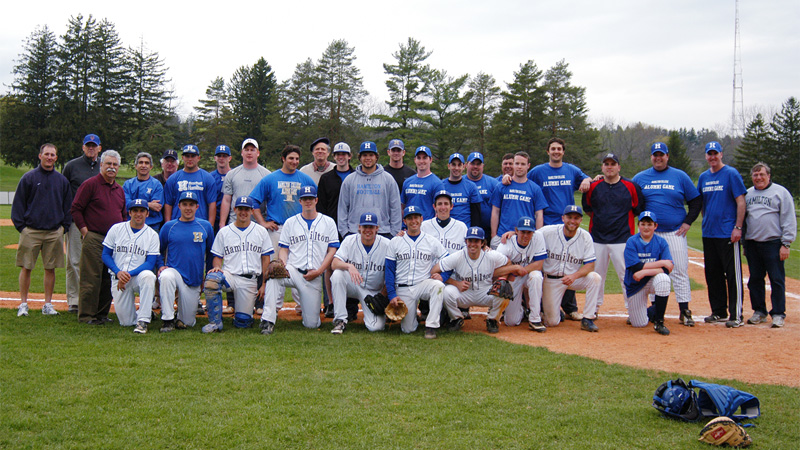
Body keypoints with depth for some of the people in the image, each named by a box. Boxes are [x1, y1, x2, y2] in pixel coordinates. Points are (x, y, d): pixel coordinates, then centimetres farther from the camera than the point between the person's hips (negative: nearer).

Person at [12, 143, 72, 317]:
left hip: (54, 232, 2)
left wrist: (64, 226, 6)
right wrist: (21, 226, -4)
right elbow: (18, 203, 4)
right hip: (31, 230, -2)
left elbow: (68, 206, 15)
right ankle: (23, 304, 8)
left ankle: (48, 304, 12)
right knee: (26, 267, -1)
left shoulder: (62, 180, 10)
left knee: (50, 268, 5)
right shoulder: (28, 177, 3)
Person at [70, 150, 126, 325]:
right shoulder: (90, 184, -3)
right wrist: (86, 232, -9)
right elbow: (75, 210, -5)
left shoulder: (119, 190, 18)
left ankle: (102, 313, 17)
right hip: (94, 239, -6)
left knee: (109, 279, 8)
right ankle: (87, 315, 1)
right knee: (91, 278, -6)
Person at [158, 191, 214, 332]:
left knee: (188, 322, 0)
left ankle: (180, 318, 38)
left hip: (195, 280, 1)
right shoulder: (168, 226, 2)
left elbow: (211, 253, 15)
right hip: (174, 271, -1)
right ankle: (168, 320, -25)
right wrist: (160, 266, -3)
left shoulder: (206, 226, 5)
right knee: (166, 277, -39)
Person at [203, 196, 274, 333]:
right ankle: (215, 322, -24)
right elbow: (217, 256, 11)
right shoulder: (224, 232, 12)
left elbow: (266, 259, 10)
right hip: (229, 275, 0)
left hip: (250, 280, 0)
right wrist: (217, 267, -13)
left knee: (242, 322, -11)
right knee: (211, 278, -36)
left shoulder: (261, 231, 11)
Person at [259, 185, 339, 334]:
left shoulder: (328, 222, 10)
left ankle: (304, 306, 33)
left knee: (311, 324, -4)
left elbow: (332, 250, 5)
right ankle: (268, 321, -33)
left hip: (315, 277, 0)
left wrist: (318, 271, -8)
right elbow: (283, 249, 9)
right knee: (274, 276, -37)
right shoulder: (290, 222, 13)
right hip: (293, 270, 0)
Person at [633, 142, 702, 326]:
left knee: (680, 272, -3)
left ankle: (684, 312, 1)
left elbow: (696, 200, 7)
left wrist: (688, 222, -2)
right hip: (650, 234, 1)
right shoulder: (640, 177, 9)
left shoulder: (680, 176, 6)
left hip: (675, 233, -1)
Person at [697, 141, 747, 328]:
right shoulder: (703, 177, 13)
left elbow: (741, 202, -8)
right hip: (708, 234, 7)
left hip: (728, 234, -7)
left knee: (733, 275, -6)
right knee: (713, 274, 11)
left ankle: (736, 315, -3)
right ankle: (719, 312, 20)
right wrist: (706, 222, 14)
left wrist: (738, 227, -15)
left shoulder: (731, 174, -4)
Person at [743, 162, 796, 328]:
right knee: (755, 280, 9)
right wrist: (744, 244, 13)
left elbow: (789, 220, -3)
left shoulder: (780, 192, 0)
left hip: (773, 243, -5)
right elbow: (742, 218, 19)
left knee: (777, 280, -3)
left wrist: (786, 244, -10)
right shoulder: (747, 194, 15)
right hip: (752, 244, 5)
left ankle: (778, 314, 5)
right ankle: (759, 311, 20)